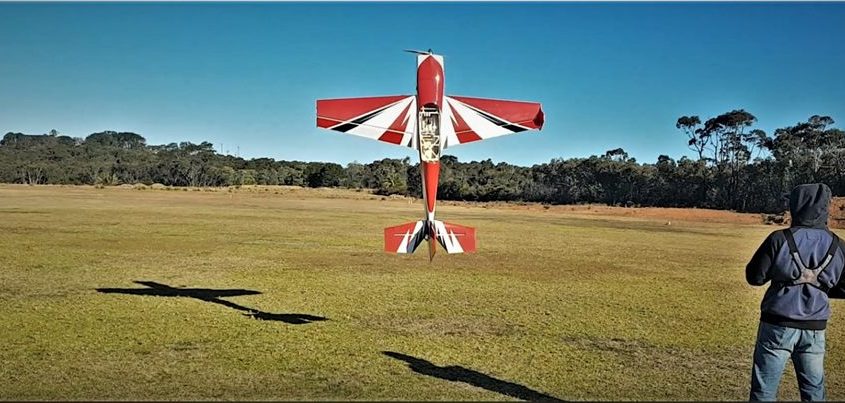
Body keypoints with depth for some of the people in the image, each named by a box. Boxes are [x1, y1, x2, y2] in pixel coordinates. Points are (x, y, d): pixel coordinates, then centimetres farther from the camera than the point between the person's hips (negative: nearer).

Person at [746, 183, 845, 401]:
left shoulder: (780, 239, -13)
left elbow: (755, 277, -8)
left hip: (778, 325, -3)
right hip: (815, 329, 4)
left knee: (764, 390, 5)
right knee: (814, 391, 17)